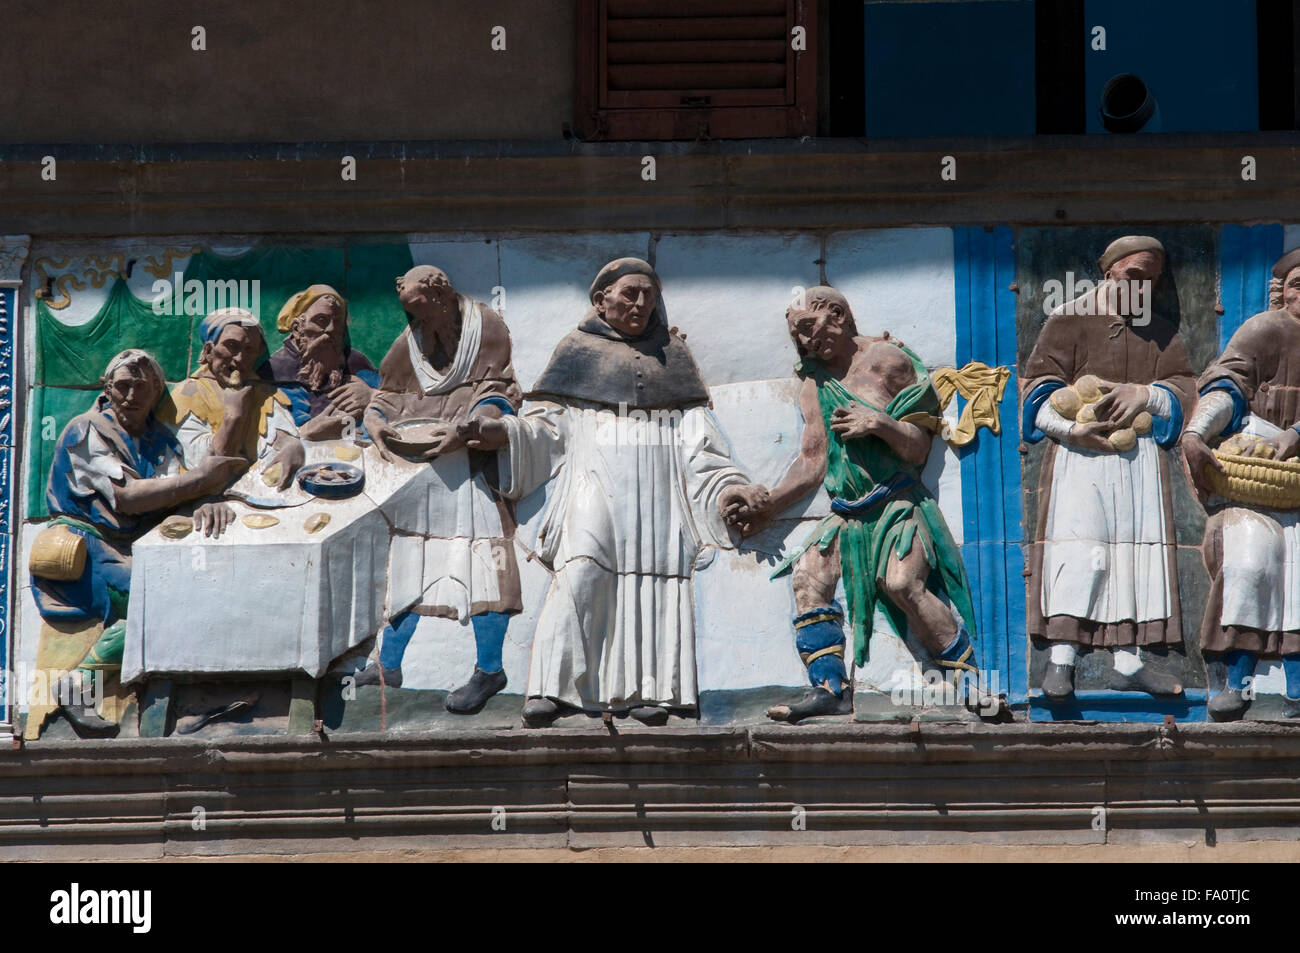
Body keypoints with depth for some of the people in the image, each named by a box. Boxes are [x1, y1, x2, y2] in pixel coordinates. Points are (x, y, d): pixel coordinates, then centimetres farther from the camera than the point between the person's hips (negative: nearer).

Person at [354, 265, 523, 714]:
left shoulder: (487, 330, -4)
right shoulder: (408, 344, 12)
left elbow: (498, 397, -10)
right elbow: (380, 400, 13)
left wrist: (462, 431, -26)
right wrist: (376, 427, -10)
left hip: (471, 461, -5)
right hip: (417, 466, 6)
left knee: (480, 554, -16)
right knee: (407, 558, 6)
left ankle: (489, 668, -15)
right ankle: (388, 664, 12)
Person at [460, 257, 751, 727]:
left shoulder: (672, 353, 20)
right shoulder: (578, 349, 13)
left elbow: (695, 428, 16)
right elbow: (550, 421, 7)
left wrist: (726, 485, 5)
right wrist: (505, 433, -12)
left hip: (657, 484, 3)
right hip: (596, 476, -3)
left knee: (656, 572, -7)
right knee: (581, 568, -19)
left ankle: (648, 689, -5)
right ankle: (550, 687, -23)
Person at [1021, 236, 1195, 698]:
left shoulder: (1162, 334, 18)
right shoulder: (1070, 319, 6)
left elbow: (1183, 393, 9)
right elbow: (1039, 384, -1)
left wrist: (1145, 394, -12)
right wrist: (1070, 428, -17)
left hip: (1140, 457, 4)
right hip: (1081, 453, -4)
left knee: (1137, 550, -1)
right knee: (1078, 546, -14)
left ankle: (1128, 663, 1)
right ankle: (1061, 658, -17)